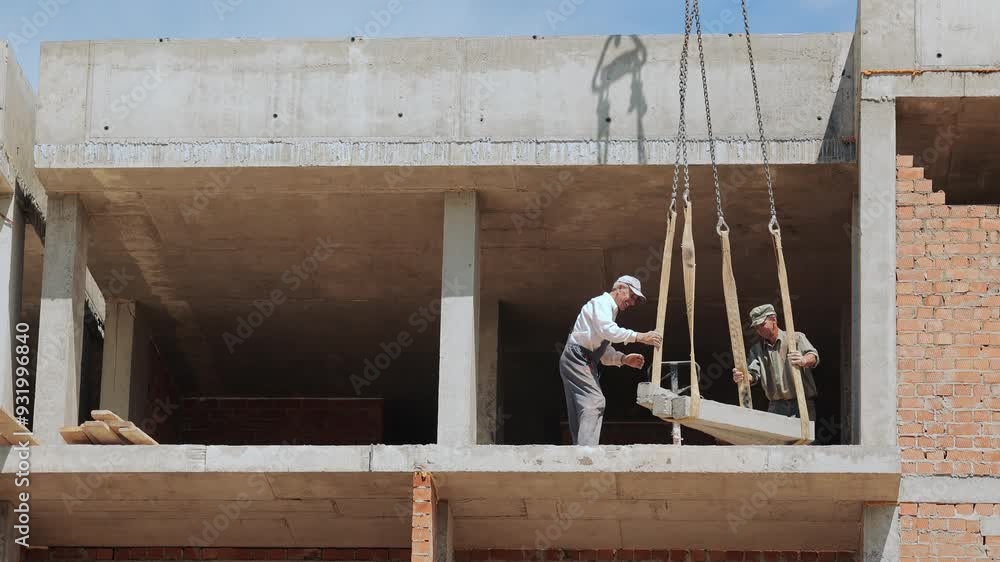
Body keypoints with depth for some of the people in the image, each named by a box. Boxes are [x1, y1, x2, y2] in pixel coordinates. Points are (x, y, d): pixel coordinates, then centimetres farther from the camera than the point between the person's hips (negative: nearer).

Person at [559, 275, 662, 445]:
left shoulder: (610, 310, 26)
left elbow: (605, 354, 23)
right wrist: (639, 337, -25)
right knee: (594, 401, -19)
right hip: (577, 356, -10)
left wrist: (624, 359, 4)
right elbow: (606, 330, -23)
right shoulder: (601, 302, -3)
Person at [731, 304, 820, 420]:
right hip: (776, 406, 3)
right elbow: (753, 374, 1)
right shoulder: (756, 349, 14)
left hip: (802, 403, -3)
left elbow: (813, 356, -12)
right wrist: (741, 378, -24)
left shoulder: (797, 338, 4)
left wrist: (804, 361, -37)